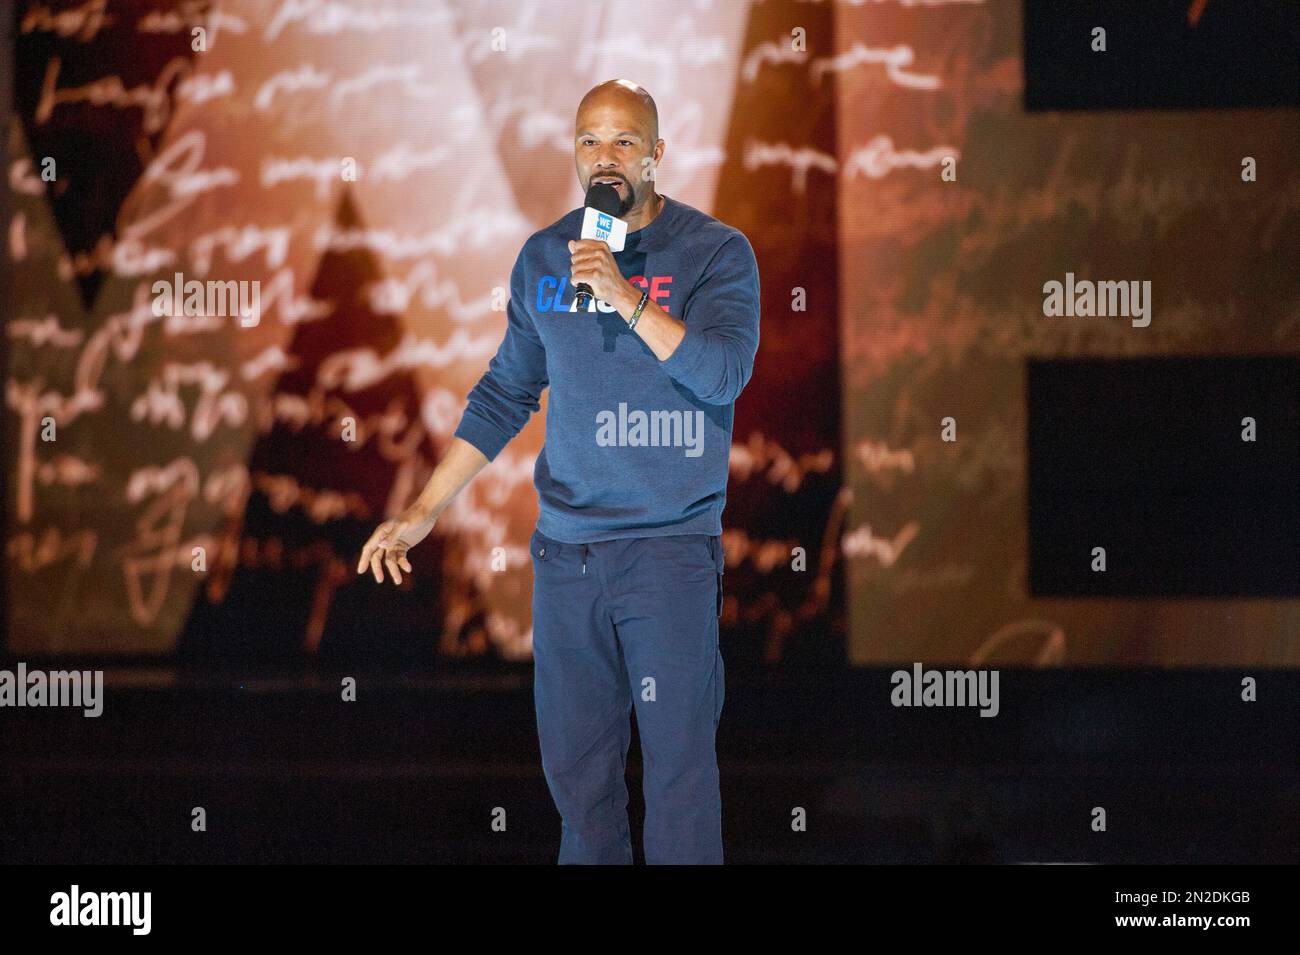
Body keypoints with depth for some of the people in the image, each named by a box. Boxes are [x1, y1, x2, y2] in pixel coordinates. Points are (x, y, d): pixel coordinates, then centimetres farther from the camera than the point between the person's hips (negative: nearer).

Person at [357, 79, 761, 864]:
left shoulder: (716, 253, -3)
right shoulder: (544, 257, 11)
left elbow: (723, 374, -17)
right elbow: (505, 393, 18)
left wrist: (623, 294, -25)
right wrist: (425, 511, 16)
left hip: (671, 546, -4)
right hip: (566, 548, 4)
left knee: (679, 756, -7)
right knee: (575, 762, 6)